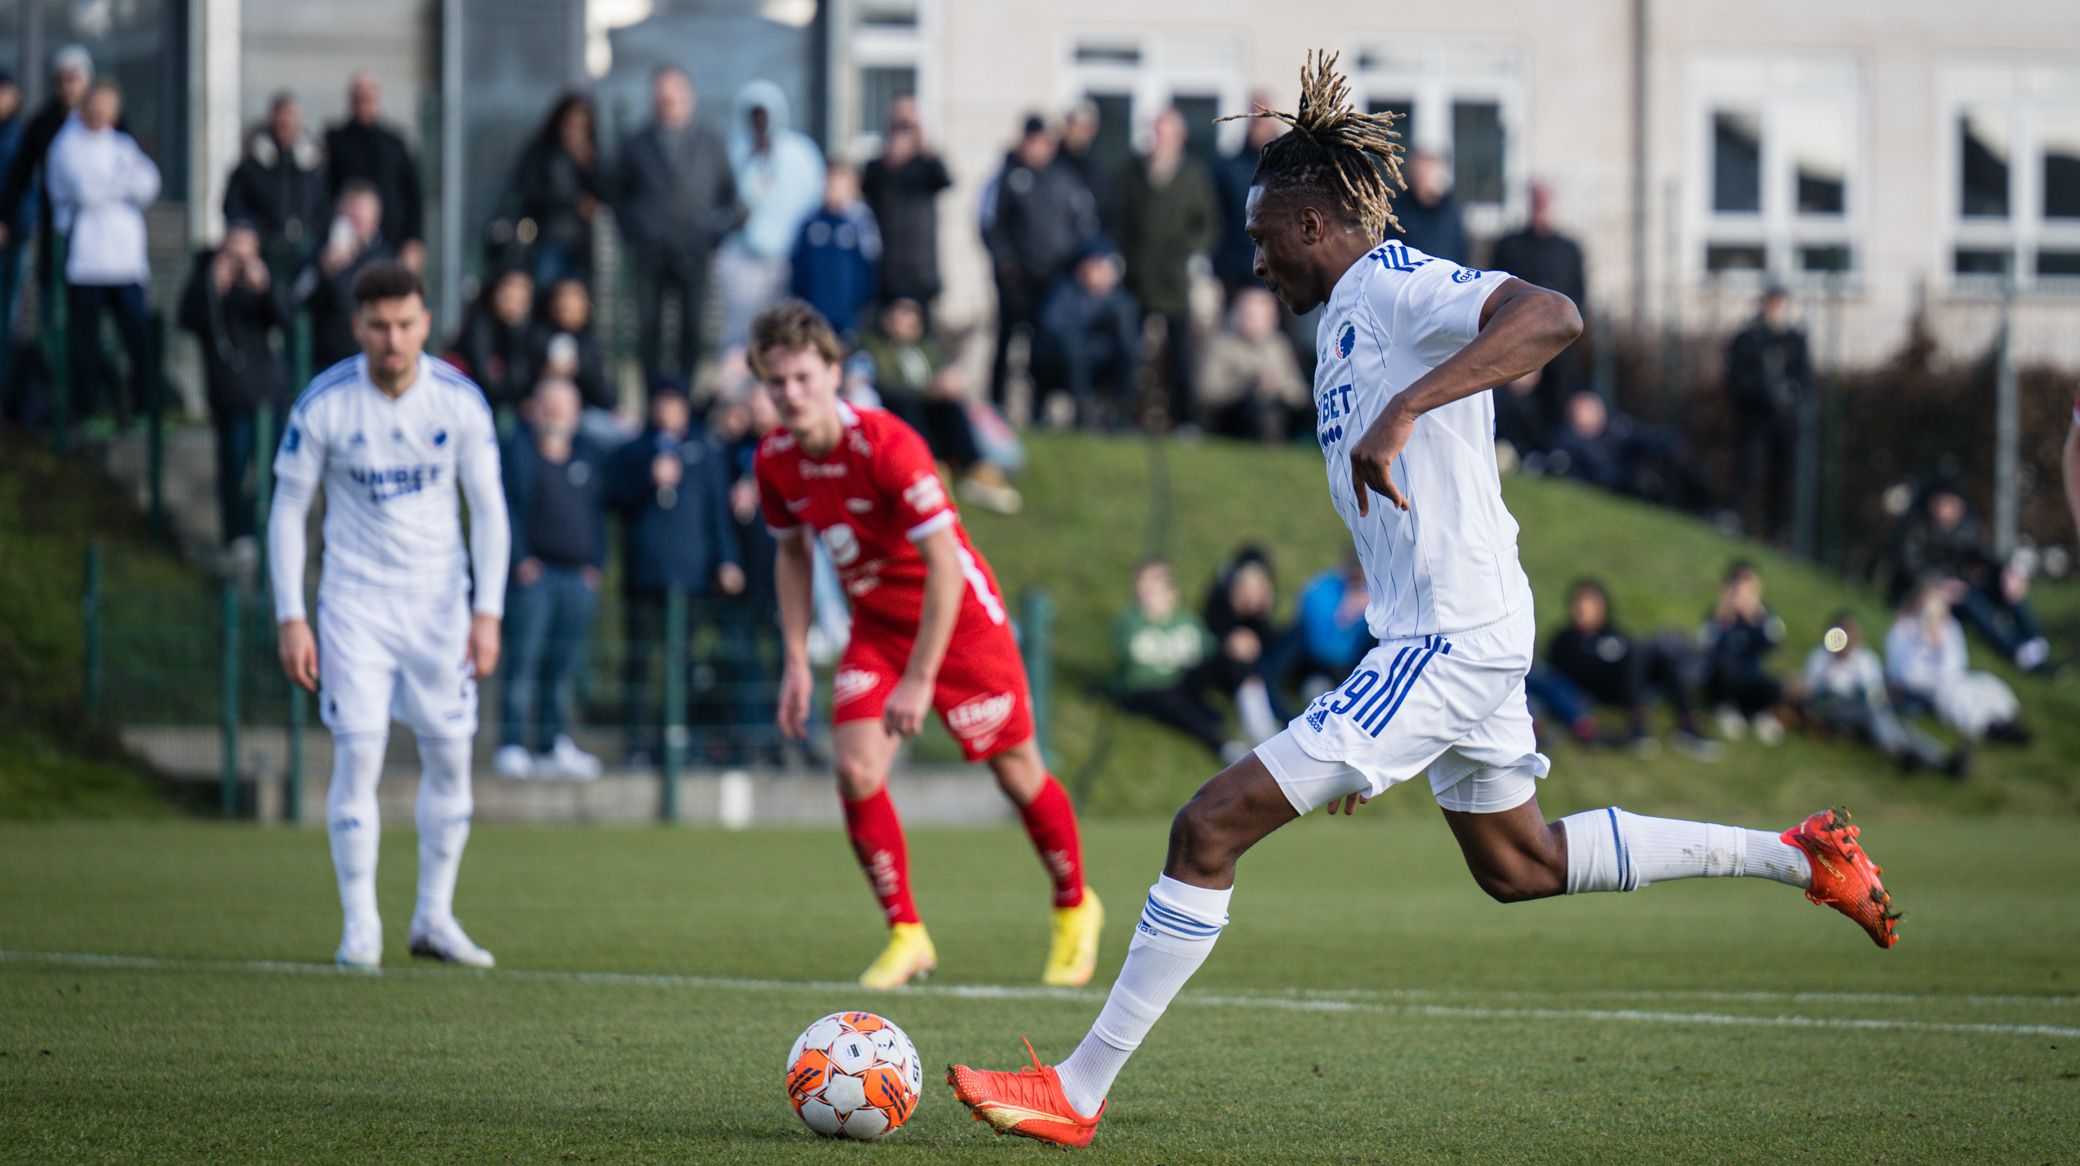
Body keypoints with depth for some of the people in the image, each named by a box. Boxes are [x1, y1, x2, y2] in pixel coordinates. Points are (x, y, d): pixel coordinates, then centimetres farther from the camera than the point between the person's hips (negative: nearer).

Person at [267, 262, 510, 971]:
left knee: (450, 757, 3)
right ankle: (359, 927, -2)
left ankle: (434, 918, 16)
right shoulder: (322, 406, -11)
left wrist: (487, 613, -6)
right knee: (358, 753, -10)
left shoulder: (459, 401, -6)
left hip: (440, 597, 2)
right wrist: (290, 617, -8)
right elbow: (287, 510, -2)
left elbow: (488, 510, 1)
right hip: (356, 599, -2)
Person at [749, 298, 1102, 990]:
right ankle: (906, 936, -1)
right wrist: (796, 661, 2)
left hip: (961, 619, -5)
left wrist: (920, 680, -29)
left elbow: (945, 564, -28)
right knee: (856, 772, -14)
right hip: (876, 627, 5)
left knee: (1018, 774, 5)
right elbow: (792, 554, 9)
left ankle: (1075, 909, 30)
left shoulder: (888, 446, -29)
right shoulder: (776, 460, -10)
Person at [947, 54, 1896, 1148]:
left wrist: (1402, 409, -40)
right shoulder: (1352, 316, 18)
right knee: (1517, 864, 26)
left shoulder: (1397, 281, -12)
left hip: (1449, 641, -11)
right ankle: (1799, 855, 29)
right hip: (1459, 639, 11)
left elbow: (1551, 316, -32)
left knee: (1211, 823, -13)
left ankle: (1076, 1090, -11)